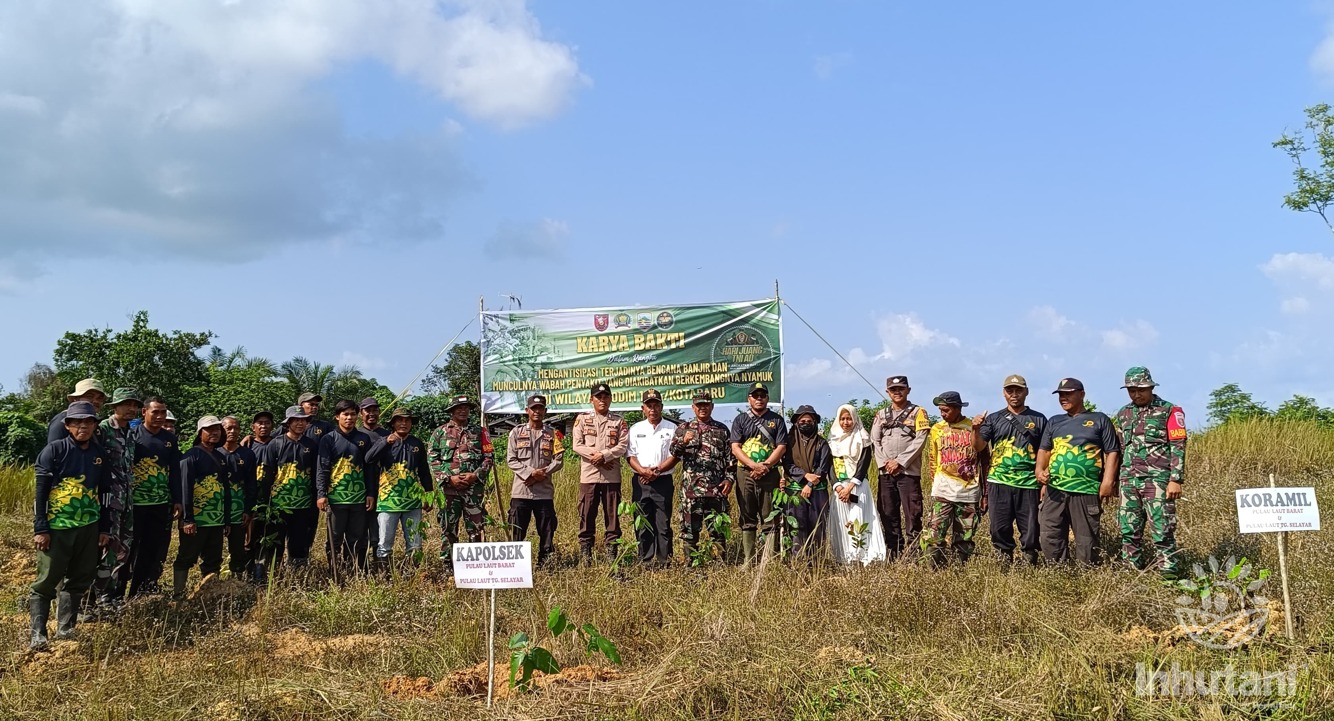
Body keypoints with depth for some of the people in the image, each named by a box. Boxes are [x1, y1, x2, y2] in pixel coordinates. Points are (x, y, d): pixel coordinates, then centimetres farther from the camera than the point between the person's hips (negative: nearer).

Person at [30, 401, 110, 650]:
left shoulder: (100, 455, 7)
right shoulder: (54, 450, -6)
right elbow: (40, 492, -7)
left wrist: (104, 529, 10)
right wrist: (40, 529, -11)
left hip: (89, 528, 5)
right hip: (57, 528, -4)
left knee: (79, 581, 9)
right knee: (46, 582, -3)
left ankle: (65, 629, 19)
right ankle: (38, 634, 3)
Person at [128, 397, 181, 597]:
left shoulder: (170, 438, 9)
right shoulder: (132, 434, -3)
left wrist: (177, 500, 6)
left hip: (161, 504, 4)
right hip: (135, 503, -4)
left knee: (157, 550, 7)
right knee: (131, 549, 3)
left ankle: (148, 592, 18)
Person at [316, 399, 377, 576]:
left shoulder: (364, 438, 8)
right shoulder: (328, 439, 1)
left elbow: (369, 468, 10)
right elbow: (322, 468, -4)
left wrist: (371, 493, 5)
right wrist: (321, 494, -13)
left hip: (359, 497, 2)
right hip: (336, 497, -2)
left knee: (358, 540, 7)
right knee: (335, 540, 4)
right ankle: (335, 575, 11)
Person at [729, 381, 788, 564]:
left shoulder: (777, 420, 9)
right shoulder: (740, 420, 10)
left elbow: (781, 447, 1)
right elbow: (735, 448, 1)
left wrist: (765, 466, -12)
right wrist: (754, 465, -13)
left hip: (770, 474, -1)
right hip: (745, 474, 1)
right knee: (747, 519, 4)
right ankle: (748, 560, 7)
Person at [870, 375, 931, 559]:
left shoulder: (917, 412, 3)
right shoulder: (881, 414, 15)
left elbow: (920, 440, -7)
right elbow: (875, 441, 9)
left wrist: (900, 462, -12)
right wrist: (884, 462, -6)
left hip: (908, 471, -4)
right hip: (886, 472, 4)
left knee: (912, 515, -7)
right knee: (888, 515, 7)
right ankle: (893, 555, 15)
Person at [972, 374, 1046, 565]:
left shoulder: (1039, 420, 8)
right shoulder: (993, 419, 10)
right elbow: (978, 447, 3)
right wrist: (976, 429, -16)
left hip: (1028, 484, -1)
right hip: (999, 483, 1)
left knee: (1030, 530, 2)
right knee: (1000, 529, 3)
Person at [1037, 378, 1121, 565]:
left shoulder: (1099, 420, 6)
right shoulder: (1053, 422, 18)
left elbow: (1112, 452, 3)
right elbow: (1044, 450, 15)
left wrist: (1108, 481, -8)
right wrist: (1040, 469, -5)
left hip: (1086, 490, -4)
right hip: (1055, 489, 4)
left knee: (1086, 539, 2)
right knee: (1051, 537, 4)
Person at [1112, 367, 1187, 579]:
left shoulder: (1169, 411, 0)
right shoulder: (1123, 414, 16)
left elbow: (1178, 447, -5)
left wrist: (1176, 480, -12)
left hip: (1157, 479, -5)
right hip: (1129, 480, 5)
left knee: (1162, 531, -7)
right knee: (1129, 532, 6)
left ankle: (1168, 574, -2)